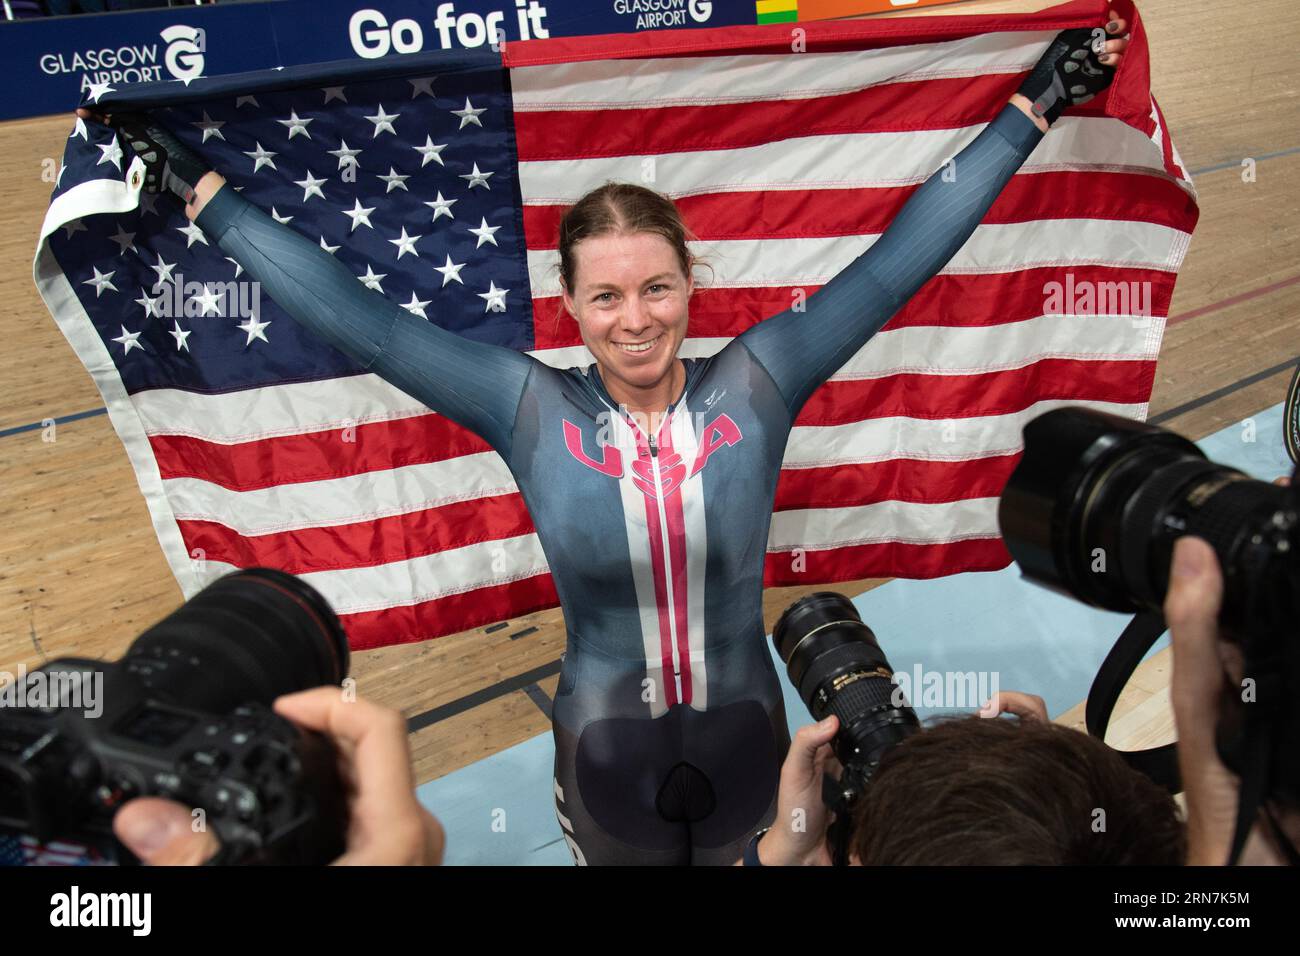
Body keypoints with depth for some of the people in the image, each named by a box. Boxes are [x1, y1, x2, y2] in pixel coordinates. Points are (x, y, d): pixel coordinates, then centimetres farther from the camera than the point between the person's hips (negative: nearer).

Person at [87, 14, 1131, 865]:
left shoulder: (756, 384, -14)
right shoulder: (530, 409, -16)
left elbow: (897, 262, -12)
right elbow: (357, 317, -12)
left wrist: (1031, 107, -8)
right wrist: (203, 191, -8)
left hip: (745, 743, 0)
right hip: (609, 759, 0)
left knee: (730, 853, 30)